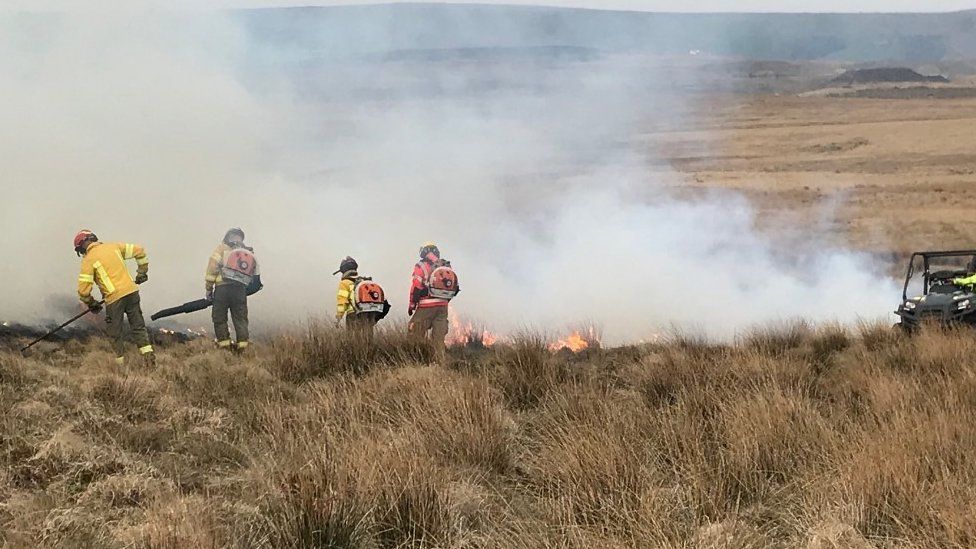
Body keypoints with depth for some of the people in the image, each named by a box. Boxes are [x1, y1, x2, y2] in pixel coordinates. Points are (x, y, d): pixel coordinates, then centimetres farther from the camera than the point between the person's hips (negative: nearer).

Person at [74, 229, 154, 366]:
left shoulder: (88, 260, -1)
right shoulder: (114, 247, 12)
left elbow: (83, 289, -5)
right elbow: (139, 251, 14)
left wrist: (90, 303, 13)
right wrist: (142, 272, 23)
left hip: (114, 298, -4)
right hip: (131, 291, 4)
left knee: (116, 333, 9)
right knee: (138, 326, 11)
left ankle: (120, 363, 13)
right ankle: (148, 354, 0)